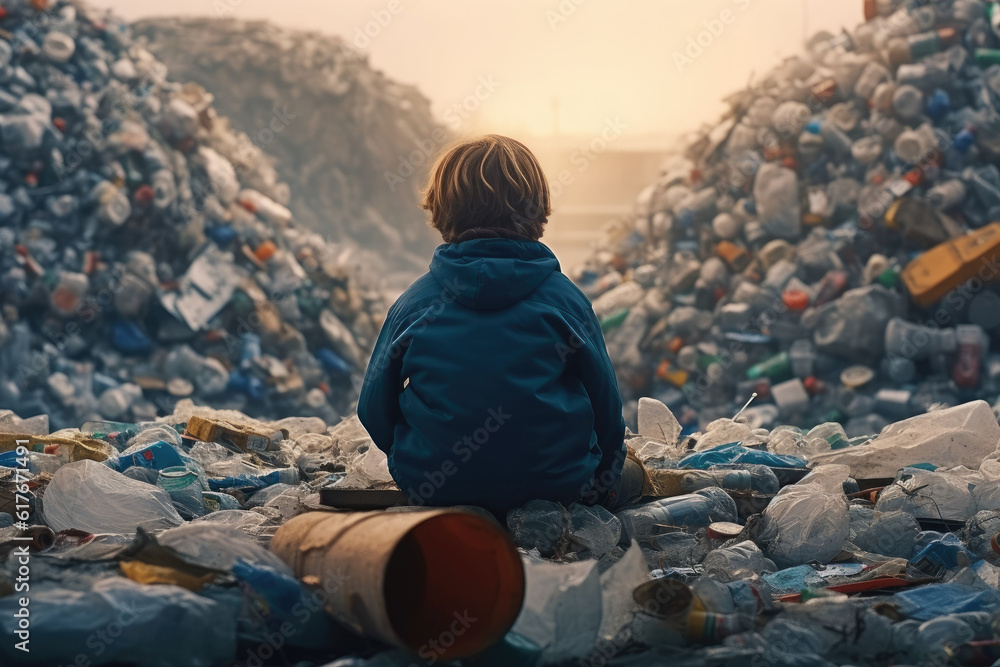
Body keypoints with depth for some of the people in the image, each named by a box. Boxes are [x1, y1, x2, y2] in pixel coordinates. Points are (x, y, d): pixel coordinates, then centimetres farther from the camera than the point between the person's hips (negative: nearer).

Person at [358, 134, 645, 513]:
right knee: (629, 471, 29)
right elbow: (605, 403, 2)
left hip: (434, 489, 2)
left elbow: (374, 410, 2)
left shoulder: (414, 302, -4)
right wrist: (604, 480, 20)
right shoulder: (565, 297, -6)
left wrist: (412, 464, 23)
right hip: (556, 487, -1)